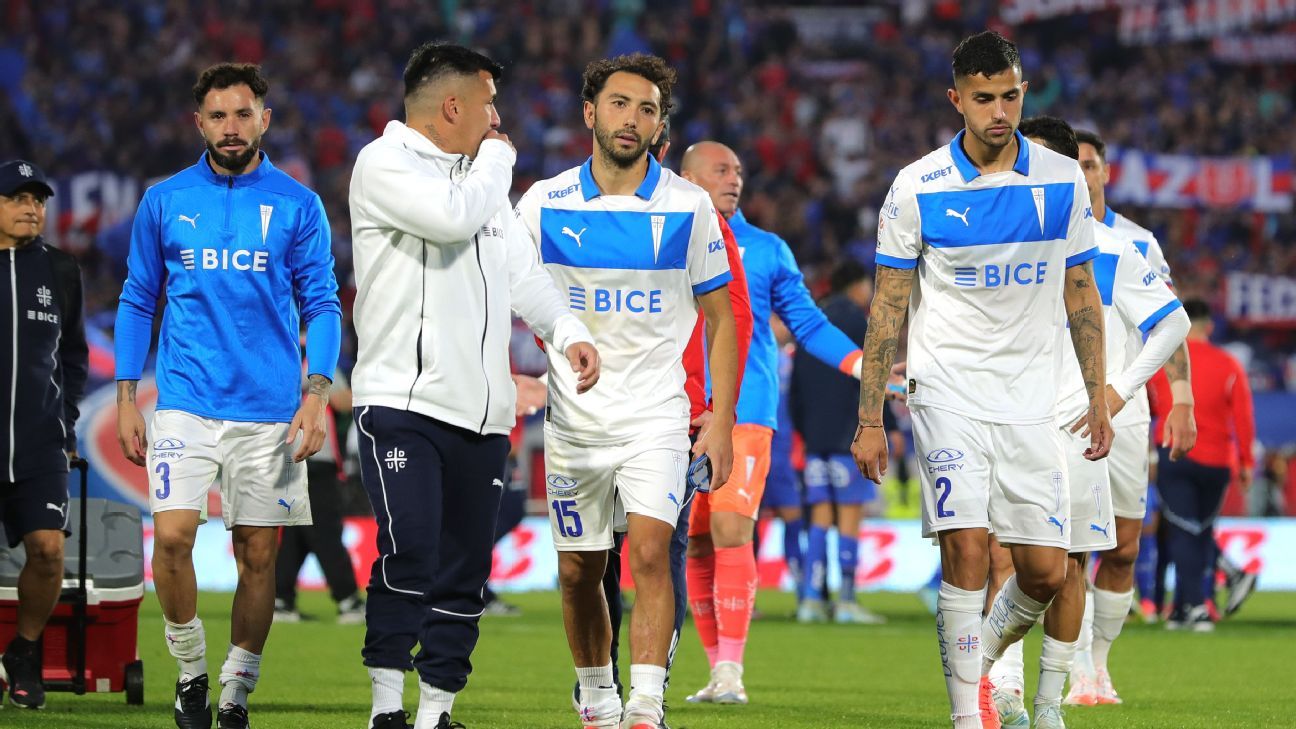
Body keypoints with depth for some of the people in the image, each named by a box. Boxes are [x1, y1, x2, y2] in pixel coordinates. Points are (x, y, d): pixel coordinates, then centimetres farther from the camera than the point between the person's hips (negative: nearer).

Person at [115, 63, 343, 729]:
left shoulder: (298, 206, 3)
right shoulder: (163, 201, 6)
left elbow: (321, 306, 5)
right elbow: (137, 302, 11)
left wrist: (317, 397, -7)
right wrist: (126, 401, 5)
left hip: (269, 410, 0)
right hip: (185, 401, 0)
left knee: (258, 555, 2)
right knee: (172, 534, -16)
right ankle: (190, 668, 4)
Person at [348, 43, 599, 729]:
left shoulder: (476, 174, 21)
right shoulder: (385, 164, -4)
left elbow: (518, 266, 24)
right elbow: (454, 217, -20)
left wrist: (567, 330, 7)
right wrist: (496, 159, -1)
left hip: (481, 413, 8)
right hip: (402, 404, -8)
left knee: (464, 571, 6)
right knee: (409, 553, -17)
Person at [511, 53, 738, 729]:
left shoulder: (687, 206, -1)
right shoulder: (545, 203, 1)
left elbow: (720, 318, 5)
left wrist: (721, 420, -1)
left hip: (656, 416, -2)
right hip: (573, 417, 2)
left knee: (650, 553, -19)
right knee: (579, 572, 8)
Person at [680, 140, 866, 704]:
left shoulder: (767, 250, 12)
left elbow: (809, 324, 13)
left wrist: (864, 366, 2)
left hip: (744, 410, -2)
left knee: (730, 530, -15)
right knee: (696, 544, 2)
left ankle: (731, 671, -17)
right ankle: (717, 671, 11)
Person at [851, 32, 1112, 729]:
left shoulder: (1062, 180, 2)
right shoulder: (917, 188, -5)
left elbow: (1081, 296, 11)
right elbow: (888, 307, 0)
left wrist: (1097, 398, 7)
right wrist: (869, 418, -4)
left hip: (1031, 401, 3)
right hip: (949, 390, -3)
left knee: (1046, 571, -1)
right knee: (966, 548, -16)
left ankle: (980, 658, 28)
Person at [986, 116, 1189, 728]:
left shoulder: (1107, 249, 0)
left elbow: (1173, 322, 4)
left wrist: (1119, 390, -2)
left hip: (1073, 428, -2)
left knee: (1065, 565, 2)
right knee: (1002, 556, -11)